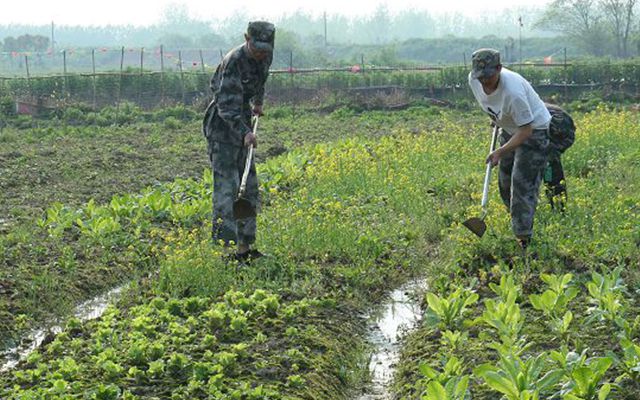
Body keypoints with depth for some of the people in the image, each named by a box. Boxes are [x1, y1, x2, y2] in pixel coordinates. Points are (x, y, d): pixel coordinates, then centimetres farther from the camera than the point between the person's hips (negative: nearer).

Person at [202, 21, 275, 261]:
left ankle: (244, 247, 17)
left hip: (242, 126, 9)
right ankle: (223, 246, -15)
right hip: (223, 127, -8)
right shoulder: (233, 62, -25)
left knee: (248, 187, 10)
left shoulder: (265, 56, 1)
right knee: (226, 188, -14)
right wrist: (245, 132, -42)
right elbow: (228, 106, -30)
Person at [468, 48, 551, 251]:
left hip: (533, 130, -8)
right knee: (505, 182, 15)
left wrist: (500, 151, -39)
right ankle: (519, 224, 34)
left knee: (522, 183, -13)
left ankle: (524, 238, -8)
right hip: (509, 129, 8)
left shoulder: (513, 92, -40)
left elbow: (526, 130, -33)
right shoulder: (473, 80, -17)